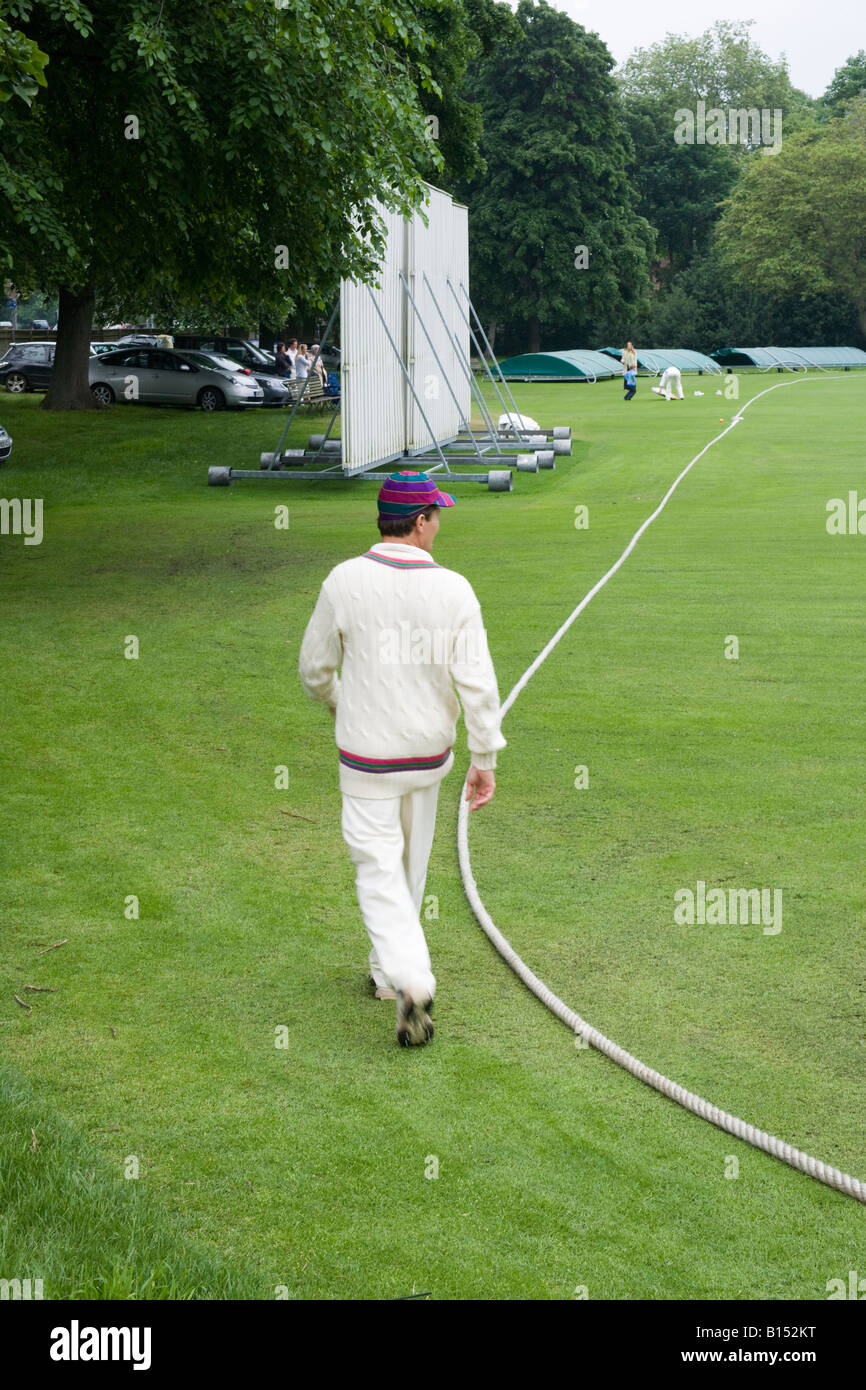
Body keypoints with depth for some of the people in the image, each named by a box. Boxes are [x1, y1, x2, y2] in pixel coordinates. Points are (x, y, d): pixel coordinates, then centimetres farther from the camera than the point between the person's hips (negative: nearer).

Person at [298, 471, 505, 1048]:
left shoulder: (346, 580, -11)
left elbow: (314, 668, 0)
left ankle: (411, 981, -18)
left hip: (367, 757, -2)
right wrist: (486, 759, -6)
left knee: (378, 866, 0)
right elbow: (476, 681, -13)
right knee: (410, 863, 20)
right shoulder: (454, 589, -10)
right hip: (430, 752, 2)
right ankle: (389, 971, 34)